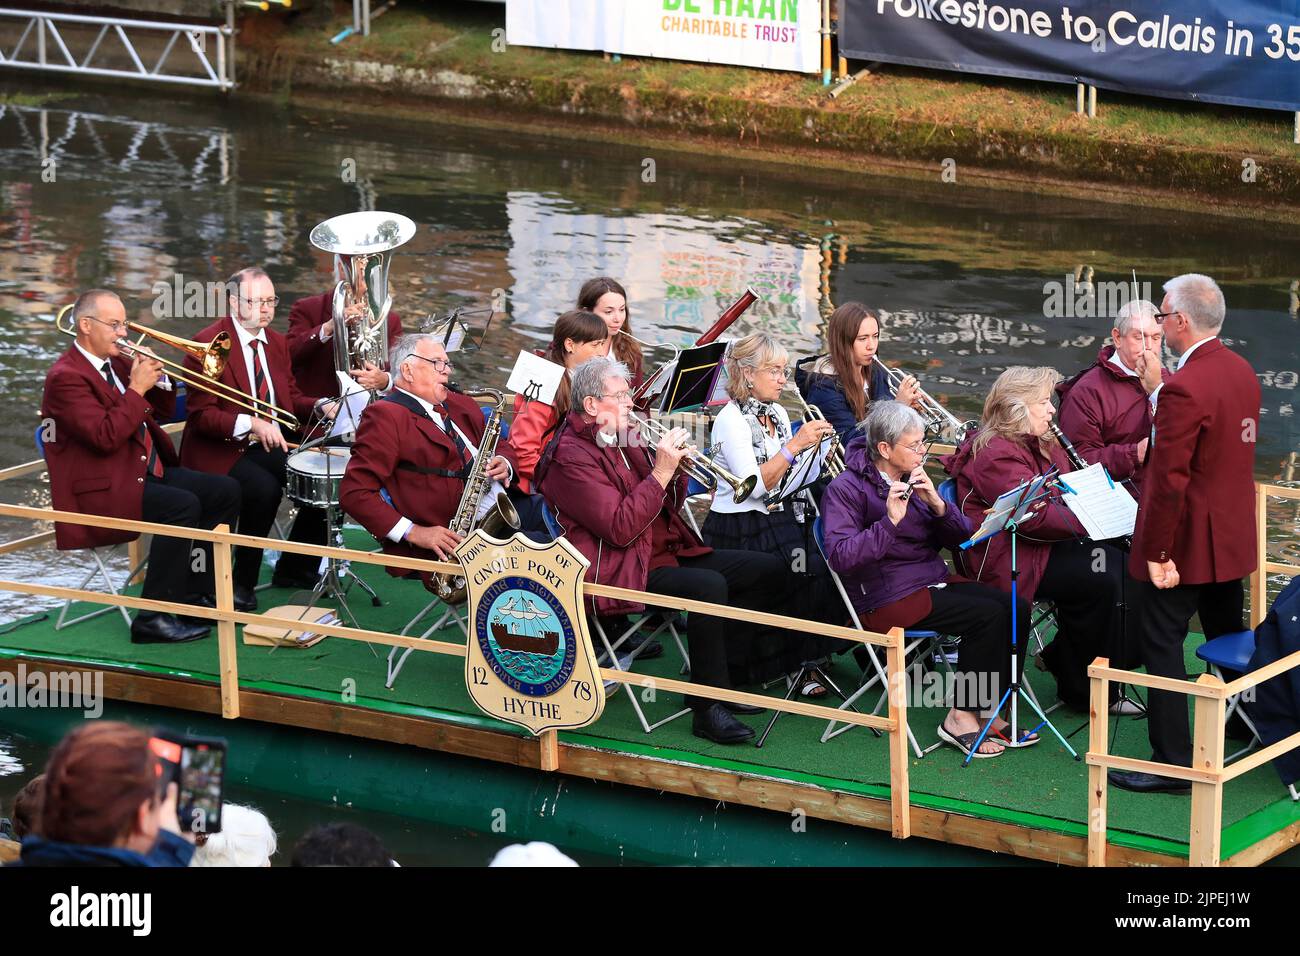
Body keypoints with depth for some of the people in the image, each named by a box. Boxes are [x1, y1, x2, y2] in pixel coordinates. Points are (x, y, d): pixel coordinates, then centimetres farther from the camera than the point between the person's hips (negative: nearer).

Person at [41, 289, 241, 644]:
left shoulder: (116, 362, 14)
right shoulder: (66, 377, -14)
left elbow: (161, 412, 22)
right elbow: (105, 437, -25)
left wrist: (157, 378, 3)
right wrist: (136, 389, -19)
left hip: (146, 471, 10)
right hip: (103, 490, -10)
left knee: (225, 492, -1)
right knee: (183, 506, -30)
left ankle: (195, 595, 5)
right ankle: (153, 618, -28)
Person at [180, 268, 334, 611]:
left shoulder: (276, 342, 12)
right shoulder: (209, 343, -12)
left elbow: (290, 399, 18)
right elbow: (202, 414, -17)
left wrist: (320, 407, -4)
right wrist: (251, 423, -32)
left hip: (270, 445, 8)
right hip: (221, 450, -8)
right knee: (264, 487, -34)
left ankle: (294, 569, 8)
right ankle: (242, 583, -19)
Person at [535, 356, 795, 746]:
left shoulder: (625, 441, 15)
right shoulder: (572, 457, -14)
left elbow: (669, 506, 18)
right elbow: (621, 528, -23)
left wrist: (676, 468, -2)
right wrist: (660, 473, -22)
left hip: (668, 551, 10)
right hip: (622, 571, -10)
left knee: (770, 570, 4)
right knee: (710, 586, -34)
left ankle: (713, 677, 8)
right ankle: (708, 709, -27)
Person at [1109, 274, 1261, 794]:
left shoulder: (1184, 388, -24)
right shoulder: (1242, 371, 5)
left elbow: (1169, 480, -25)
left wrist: (1158, 552, -21)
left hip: (1186, 540, -9)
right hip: (1232, 535, 9)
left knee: (1162, 646, -1)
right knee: (1228, 635, 21)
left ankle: (1171, 762, -1)